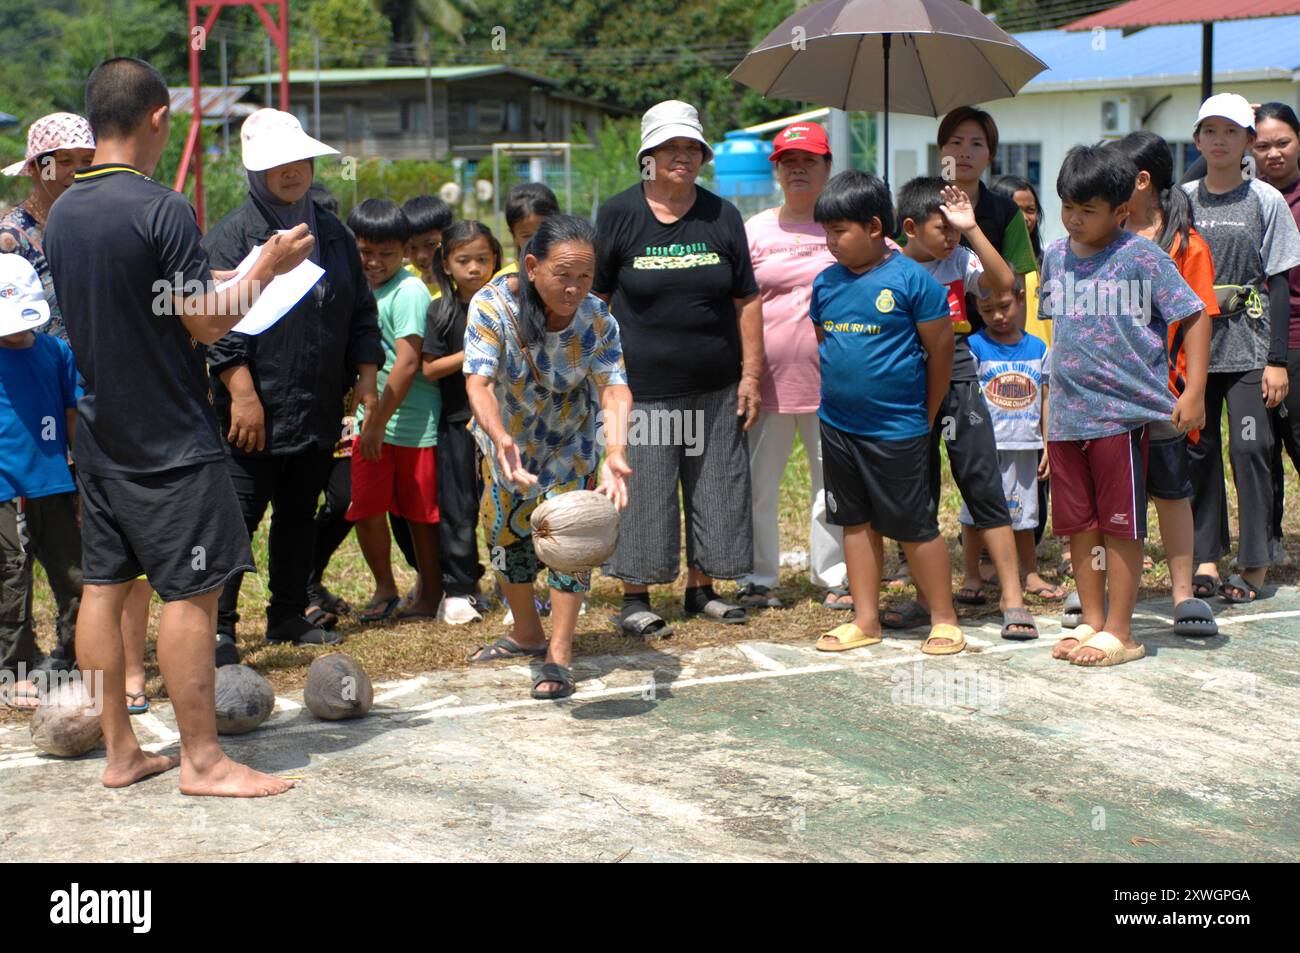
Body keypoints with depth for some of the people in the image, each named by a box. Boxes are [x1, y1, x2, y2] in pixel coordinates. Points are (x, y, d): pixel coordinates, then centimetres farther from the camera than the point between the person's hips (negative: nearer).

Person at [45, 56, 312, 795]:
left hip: (99, 431, 8)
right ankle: (202, 760, 4)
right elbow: (206, 323, -17)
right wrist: (267, 268, -4)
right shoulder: (159, 208, -17)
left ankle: (120, 751, 18)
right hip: (171, 438, -8)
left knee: (104, 583, 10)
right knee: (191, 592, -2)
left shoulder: (63, 213, 8)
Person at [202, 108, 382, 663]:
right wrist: (242, 392, -19)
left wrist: (366, 378, 8)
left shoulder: (333, 235, 14)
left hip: (318, 411, 7)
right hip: (254, 414, -6)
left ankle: (288, 616, 27)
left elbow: (362, 313, 19)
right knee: (237, 519, -6)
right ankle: (219, 629, 0)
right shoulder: (231, 235, -6)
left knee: (299, 516, 15)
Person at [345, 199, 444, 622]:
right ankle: (384, 588, 20)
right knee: (365, 508, 2)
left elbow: (406, 363, -18)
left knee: (420, 512, 6)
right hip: (371, 419, 6)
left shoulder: (409, 291, -13)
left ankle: (430, 593, 21)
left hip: (413, 423, -6)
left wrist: (379, 421, -17)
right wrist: (366, 414, 13)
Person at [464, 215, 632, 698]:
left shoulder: (597, 319, -26)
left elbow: (615, 389, -36)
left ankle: (559, 656, -7)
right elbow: (479, 382, -39)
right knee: (504, 530, 11)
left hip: (569, 438, -1)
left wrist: (616, 453, -55)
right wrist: (501, 439, -59)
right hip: (506, 433, 1)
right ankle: (526, 634, 35)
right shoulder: (492, 305, -30)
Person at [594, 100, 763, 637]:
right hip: (644, 386, -3)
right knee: (644, 491, -1)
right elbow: (596, 300, 1)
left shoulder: (721, 217, 5)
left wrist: (751, 374, 4)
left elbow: (746, 301, 8)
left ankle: (702, 589, 23)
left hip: (716, 388, 3)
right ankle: (635, 599, 10)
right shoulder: (618, 215, -2)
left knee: (716, 488, 9)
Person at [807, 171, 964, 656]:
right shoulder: (827, 282, 6)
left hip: (896, 431, -6)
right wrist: (838, 397, 14)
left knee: (915, 526, 1)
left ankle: (944, 620, 14)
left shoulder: (911, 279, -11)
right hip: (837, 426, 6)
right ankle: (865, 620, 22)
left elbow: (940, 349, -6)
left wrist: (924, 419, -1)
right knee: (856, 523, 12)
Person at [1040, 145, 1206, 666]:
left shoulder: (1141, 256, -8)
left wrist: (1193, 394, -11)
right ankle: (1091, 621, 24)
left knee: (1120, 525, 2)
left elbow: (1192, 316, -6)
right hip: (1067, 414, 5)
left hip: (1124, 411, -5)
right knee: (1078, 524, 11)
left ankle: (1119, 632, 11)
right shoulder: (1055, 256, 9)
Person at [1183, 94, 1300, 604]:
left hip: (1248, 345, -2)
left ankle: (1254, 562, 3)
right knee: (1198, 446, 3)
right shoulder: (1182, 199, 8)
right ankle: (1206, 556, 12)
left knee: (1249, 447, -6)